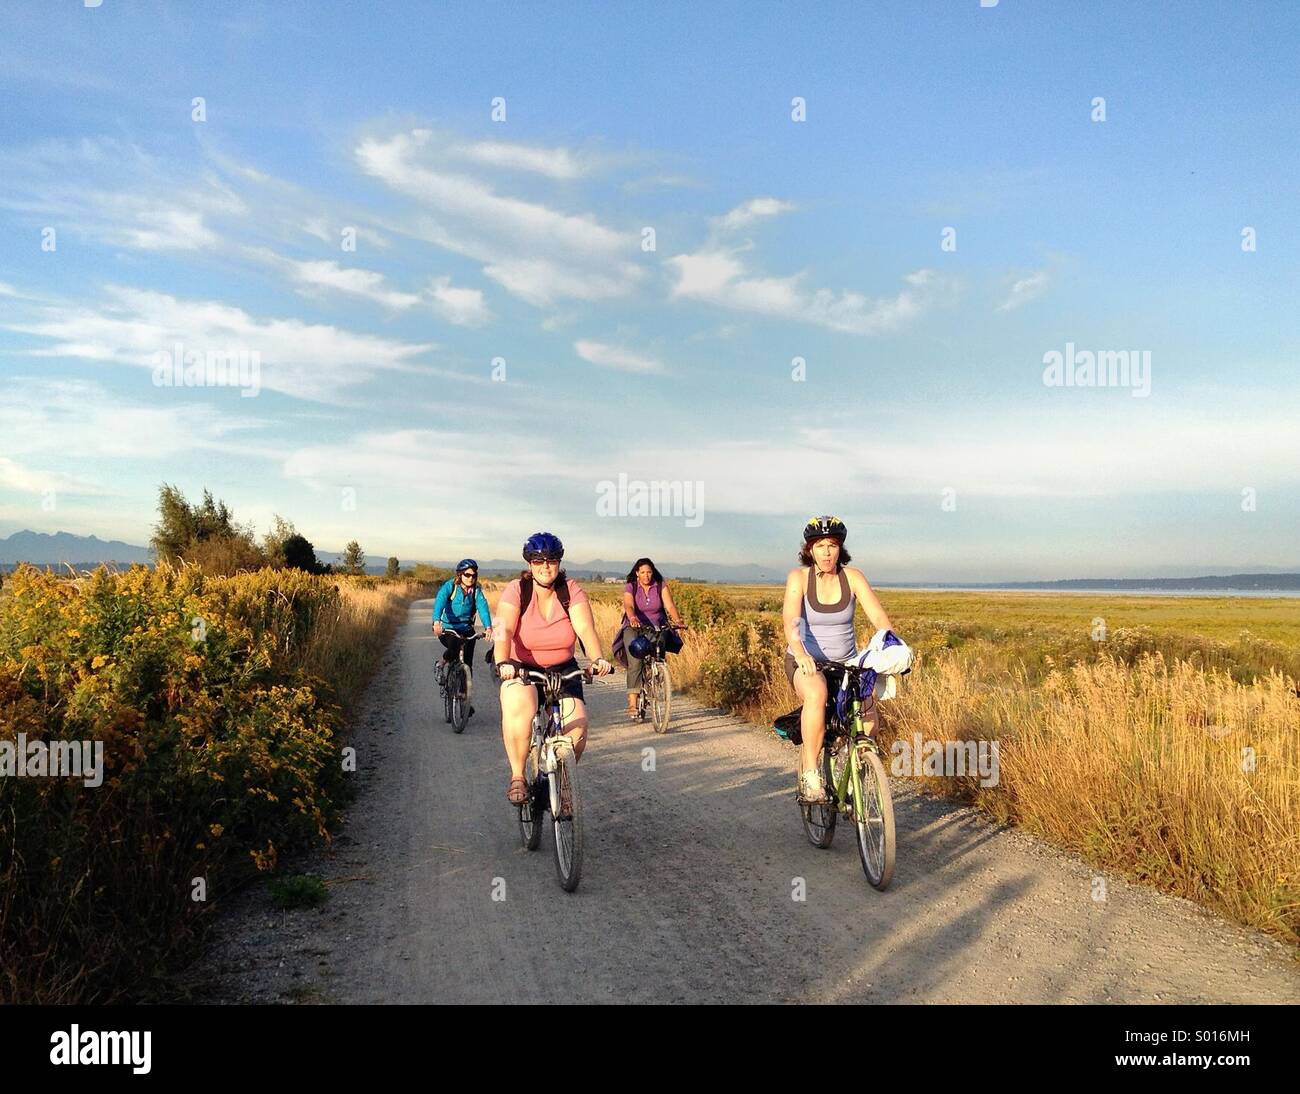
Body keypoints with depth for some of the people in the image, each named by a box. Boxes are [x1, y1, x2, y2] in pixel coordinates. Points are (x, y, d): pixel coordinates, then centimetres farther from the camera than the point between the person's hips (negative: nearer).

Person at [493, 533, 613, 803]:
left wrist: (598, 659, -40)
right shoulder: (516, 590, -13)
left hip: (563, 670, 2)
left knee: (577, 725, -17)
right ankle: (517, 776, -16)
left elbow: (586, 630, -21)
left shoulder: (572, 591, -8)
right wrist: (503, 663, -45)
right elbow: (504, 630, -26)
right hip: (522, 669, -2)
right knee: (518, 709, -35)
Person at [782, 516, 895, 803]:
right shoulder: (799, 577, -11)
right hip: (806, 662, -3)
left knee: (870, 722, -15)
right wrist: (799, 652, -45)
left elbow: (879, 617, -15)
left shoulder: (853, 577, -5)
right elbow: (791, 620, -26)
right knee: (817, 694, -37)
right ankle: (810, 772, -24)